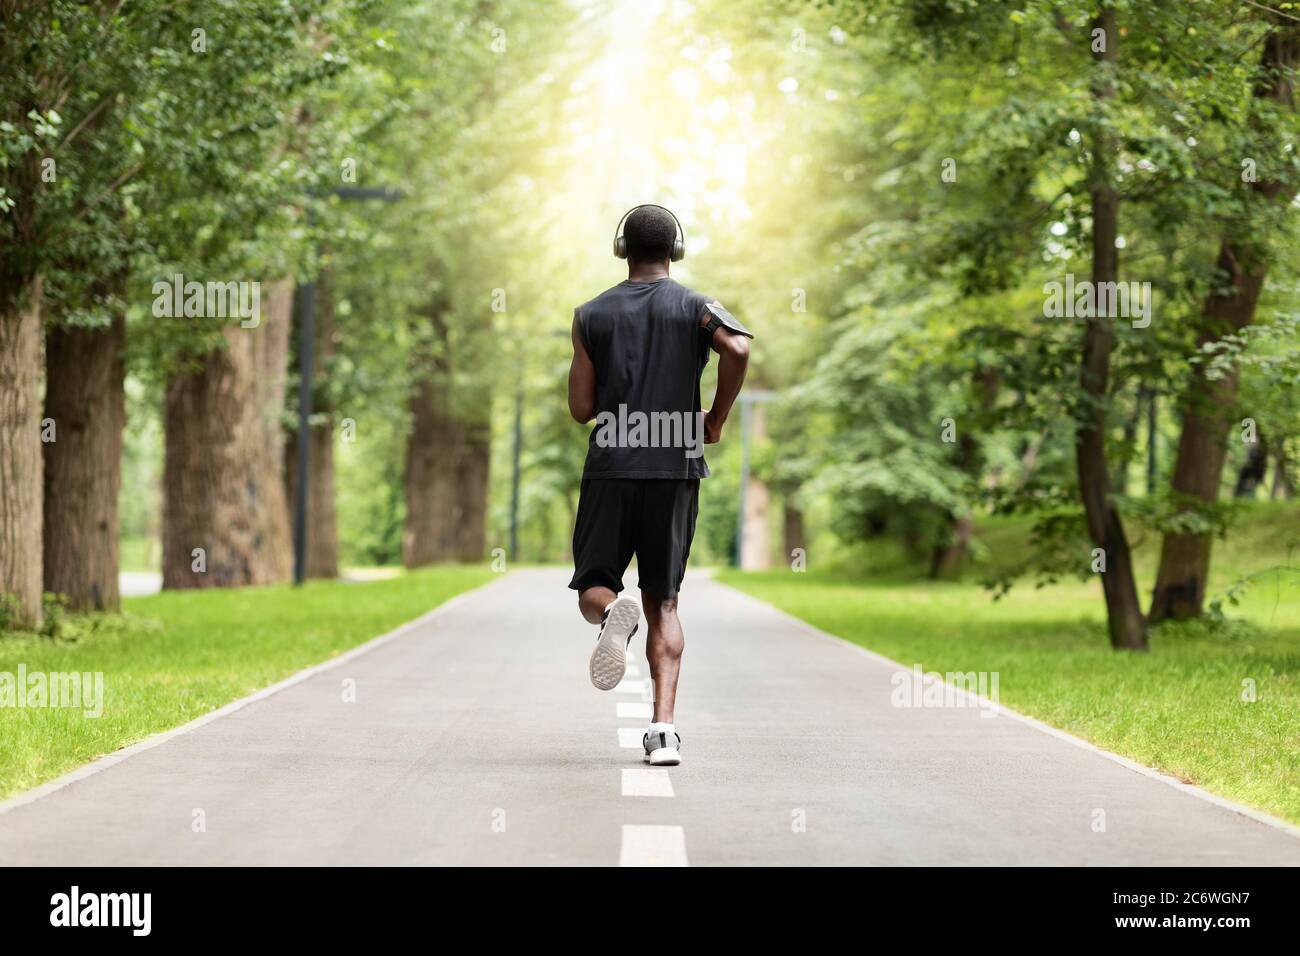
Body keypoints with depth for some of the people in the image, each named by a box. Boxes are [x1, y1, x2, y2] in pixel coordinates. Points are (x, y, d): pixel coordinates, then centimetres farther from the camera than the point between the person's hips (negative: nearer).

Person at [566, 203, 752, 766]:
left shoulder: (592, 315, 6)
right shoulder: (696, 308, 4)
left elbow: (581, 409, 2)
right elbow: (738, 348, -18)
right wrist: (716, 420, -4)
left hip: (611, 468, 0)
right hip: (676, 468, 1)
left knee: (593, 586, 10)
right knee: (663, 603, 8)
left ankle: (612, 613, -28)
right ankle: (663, 728, -5)